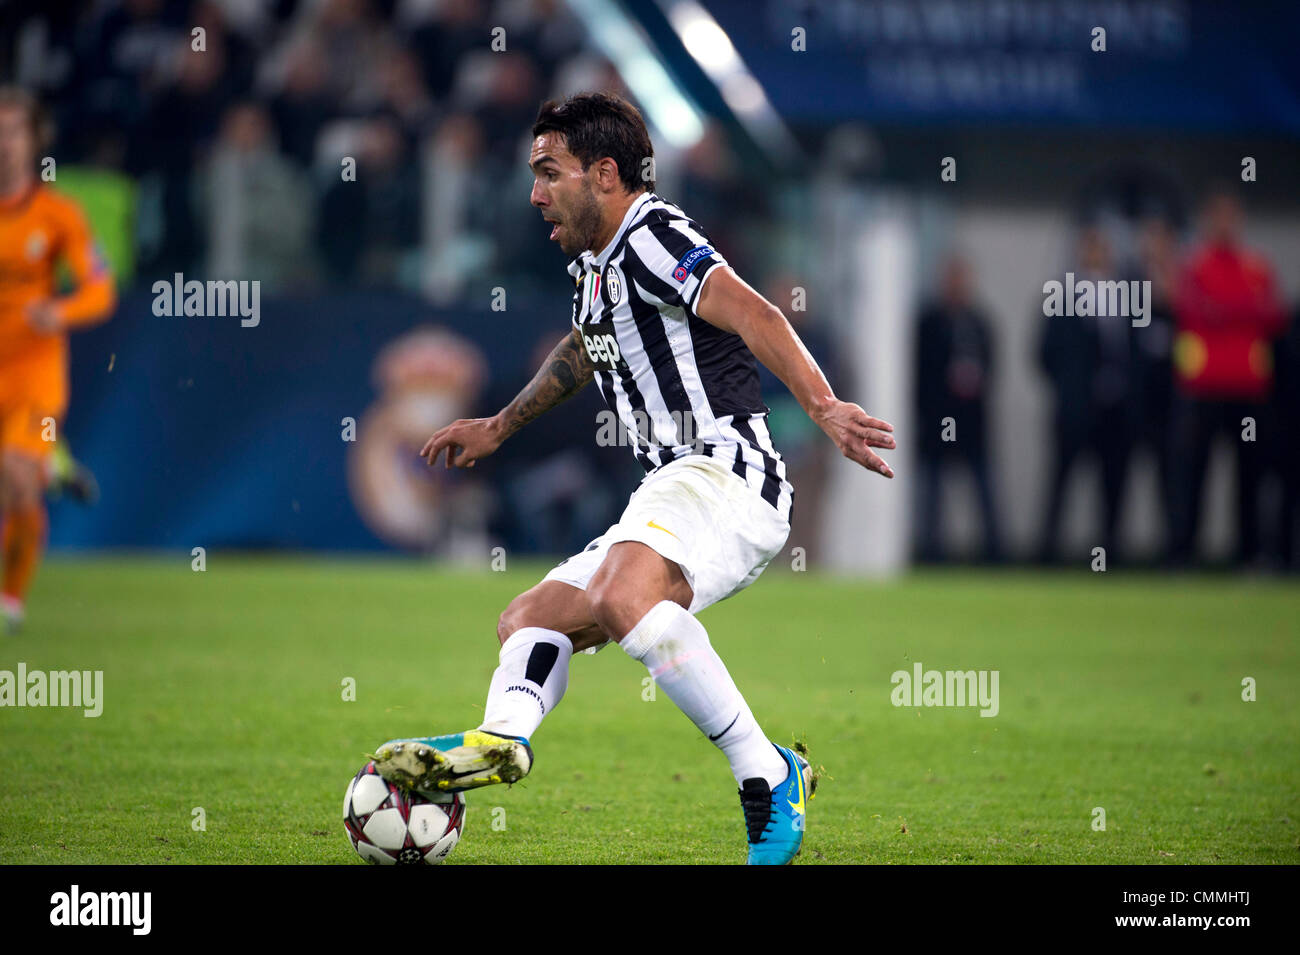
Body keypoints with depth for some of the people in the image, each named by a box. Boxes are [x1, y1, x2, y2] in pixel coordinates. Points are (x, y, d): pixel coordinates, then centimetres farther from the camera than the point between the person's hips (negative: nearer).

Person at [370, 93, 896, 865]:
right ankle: (502, 737, -25)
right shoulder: (595, 264, 23)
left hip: (725, 471, -11)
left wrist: (824, 407, -36)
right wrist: (499, 427, 57)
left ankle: (769, 779, -32)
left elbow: (754, 316, -22)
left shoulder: (650, 235, -7)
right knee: (531, 620, 5)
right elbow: (583, 352, 45)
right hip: (675, 498, 11)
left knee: (626, 597, -35)